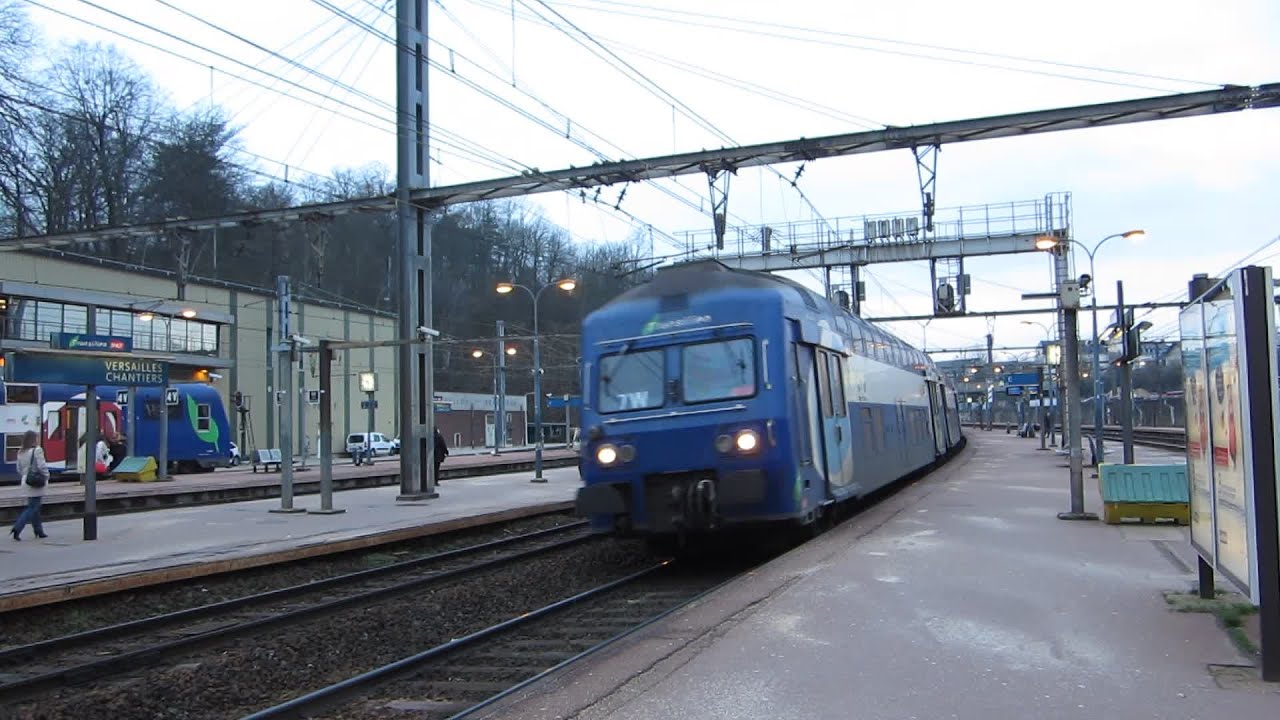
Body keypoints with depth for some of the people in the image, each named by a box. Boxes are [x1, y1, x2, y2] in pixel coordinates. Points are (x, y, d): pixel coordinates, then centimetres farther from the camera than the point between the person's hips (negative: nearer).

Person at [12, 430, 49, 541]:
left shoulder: (20, 453, 8)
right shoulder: (37, 450, -15)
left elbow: (19, 469, 13)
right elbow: (42, 466, -17)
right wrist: (46, 477, -3)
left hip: (26, 482, 8)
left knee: (35, 507, 15)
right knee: (32, 508, -3)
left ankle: (39, 531, 22)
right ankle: (17, 529, -15)